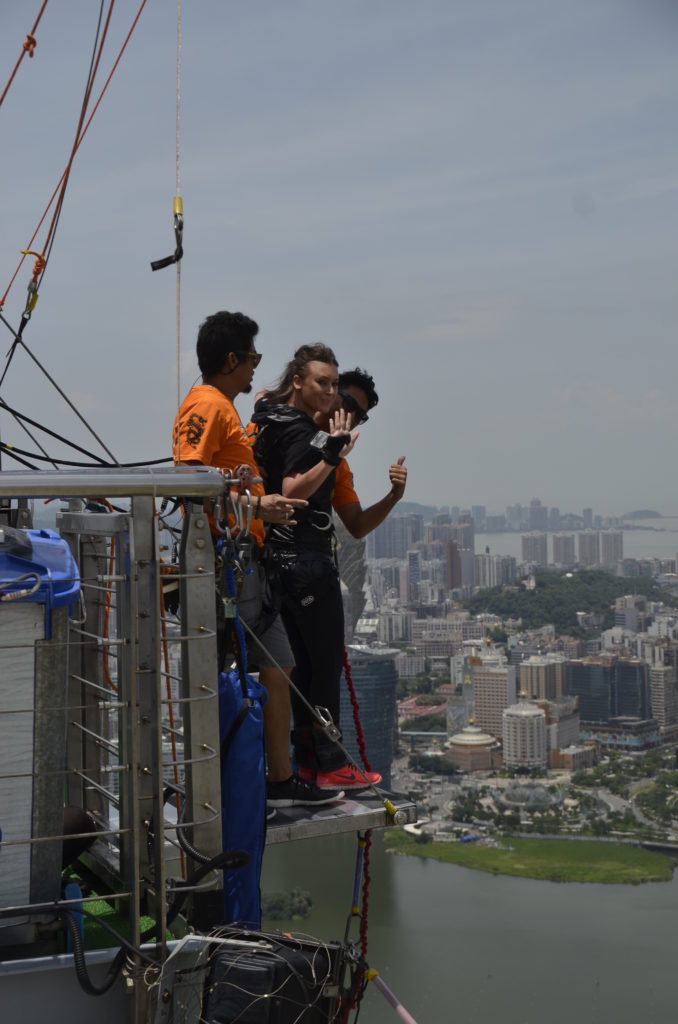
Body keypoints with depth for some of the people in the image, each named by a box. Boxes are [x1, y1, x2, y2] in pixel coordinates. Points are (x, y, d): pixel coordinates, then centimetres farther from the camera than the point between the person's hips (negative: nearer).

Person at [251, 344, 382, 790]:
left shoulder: (273, 421, 14)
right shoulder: (303, 432, -15)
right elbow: (292, 491, -26)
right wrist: (331, 457, -36)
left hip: (284, 559, 10)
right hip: (309, 560, -10)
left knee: (304, 662, 14)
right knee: (328, 663, -4)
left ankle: (307, 758, 21)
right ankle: (331, 765, 2)